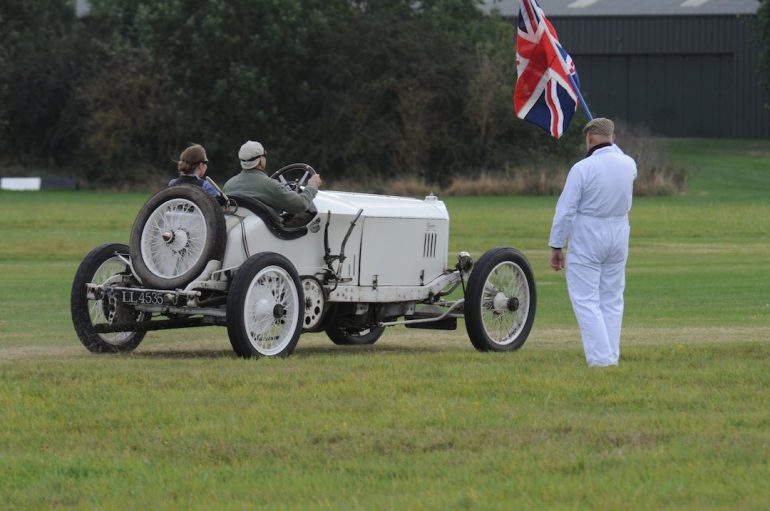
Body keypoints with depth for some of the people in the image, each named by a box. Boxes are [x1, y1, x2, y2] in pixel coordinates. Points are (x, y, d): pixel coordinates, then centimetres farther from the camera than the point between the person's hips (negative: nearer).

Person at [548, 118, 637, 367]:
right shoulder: (628, 165, -1)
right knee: (612, 299, 14)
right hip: (618, 237, 6)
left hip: (587, 239, -5)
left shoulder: (583, 168, -16)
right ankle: (612, 356, 14)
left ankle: (600, 357, -11)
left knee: (586, 300, -2)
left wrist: (556, 246, -6)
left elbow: (566, 210, -13)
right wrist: (610, 144, 25)